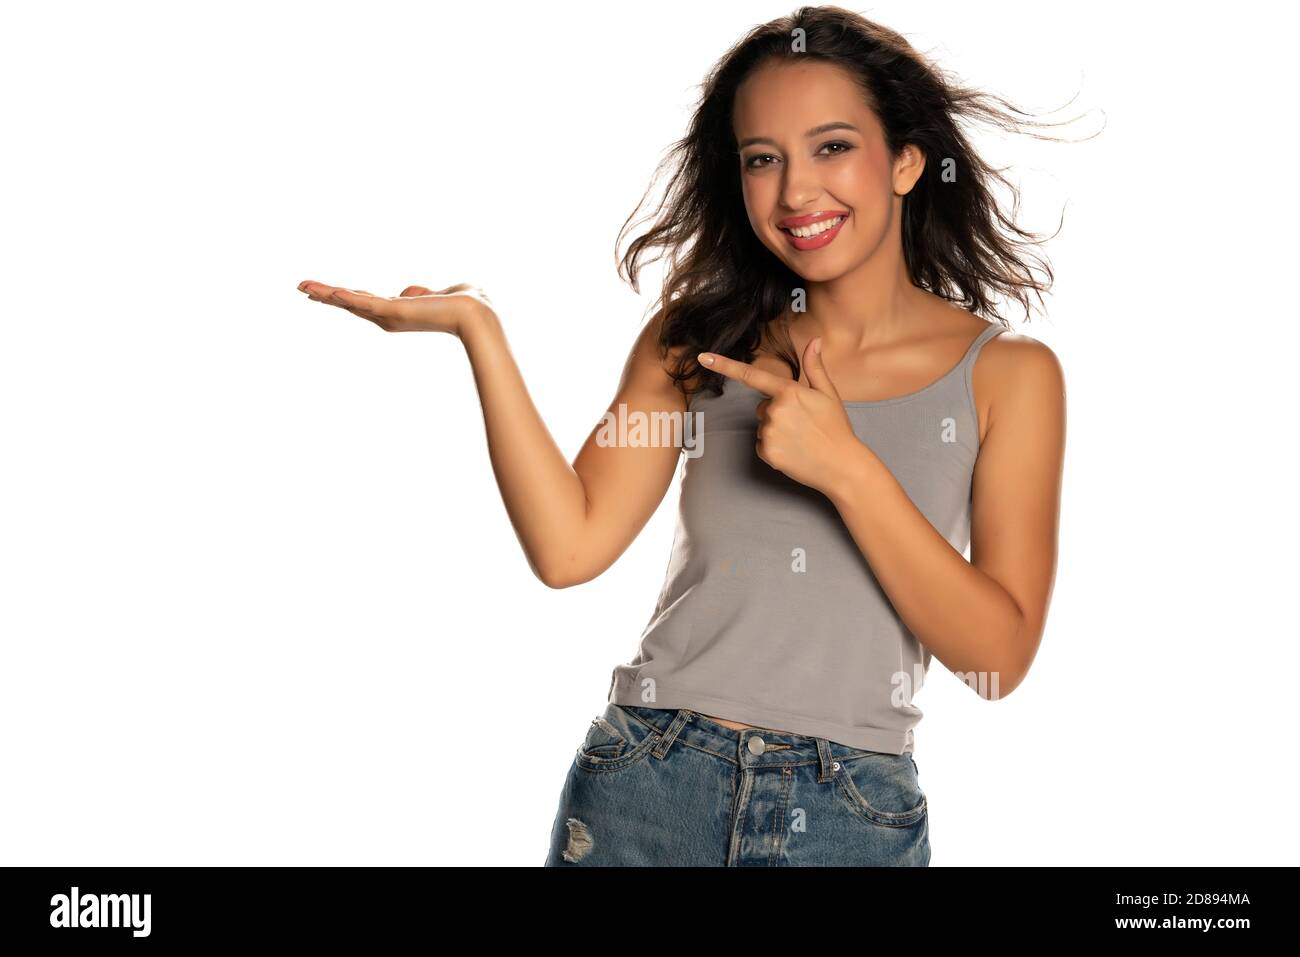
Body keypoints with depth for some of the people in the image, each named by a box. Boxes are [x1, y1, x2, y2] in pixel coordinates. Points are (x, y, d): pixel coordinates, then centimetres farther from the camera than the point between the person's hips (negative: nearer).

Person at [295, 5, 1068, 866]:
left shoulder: (1008, 374, -3)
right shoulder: (697, 337, 3)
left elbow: (999, 658, -9)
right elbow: (569, 547, -6)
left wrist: (847, 468, -19)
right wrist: (477, 328, -12)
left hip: (853, 815, -1)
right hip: (644, 789, 2)